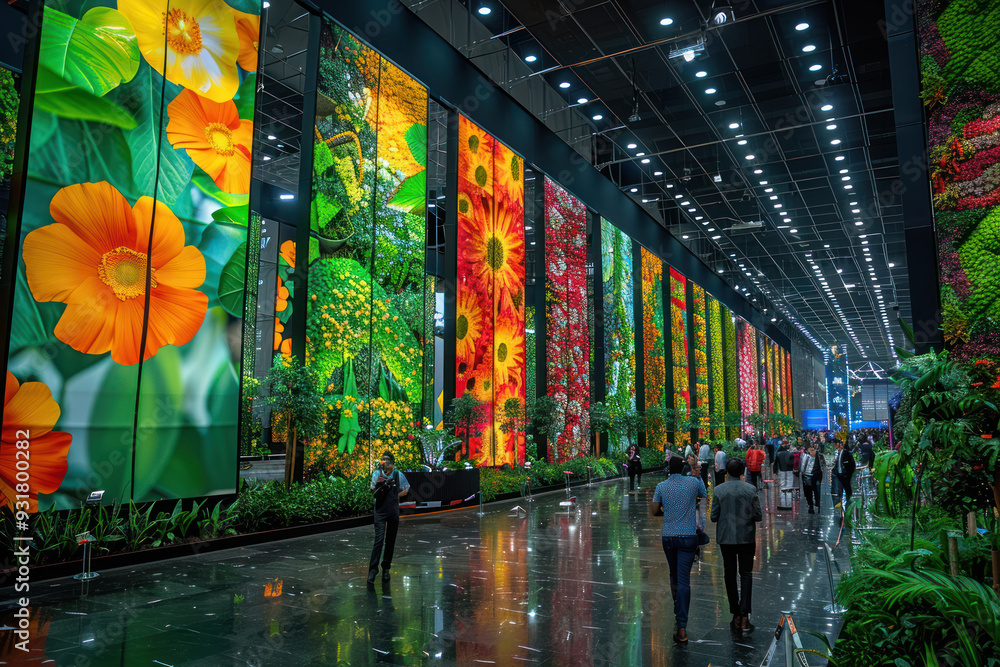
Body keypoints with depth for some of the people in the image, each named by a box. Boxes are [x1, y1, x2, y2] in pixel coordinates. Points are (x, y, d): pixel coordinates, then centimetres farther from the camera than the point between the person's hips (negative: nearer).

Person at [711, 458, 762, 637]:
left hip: (726, 539, 1)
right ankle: (744, 616, -3)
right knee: (746, 574, 8)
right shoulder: (750, 489, -8)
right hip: (746, 539, 0)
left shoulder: (718, 490, -7)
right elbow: (758, 516, -6)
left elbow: (714, 517, -5)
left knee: (730, 575, 10)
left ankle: (736, 617, 15)